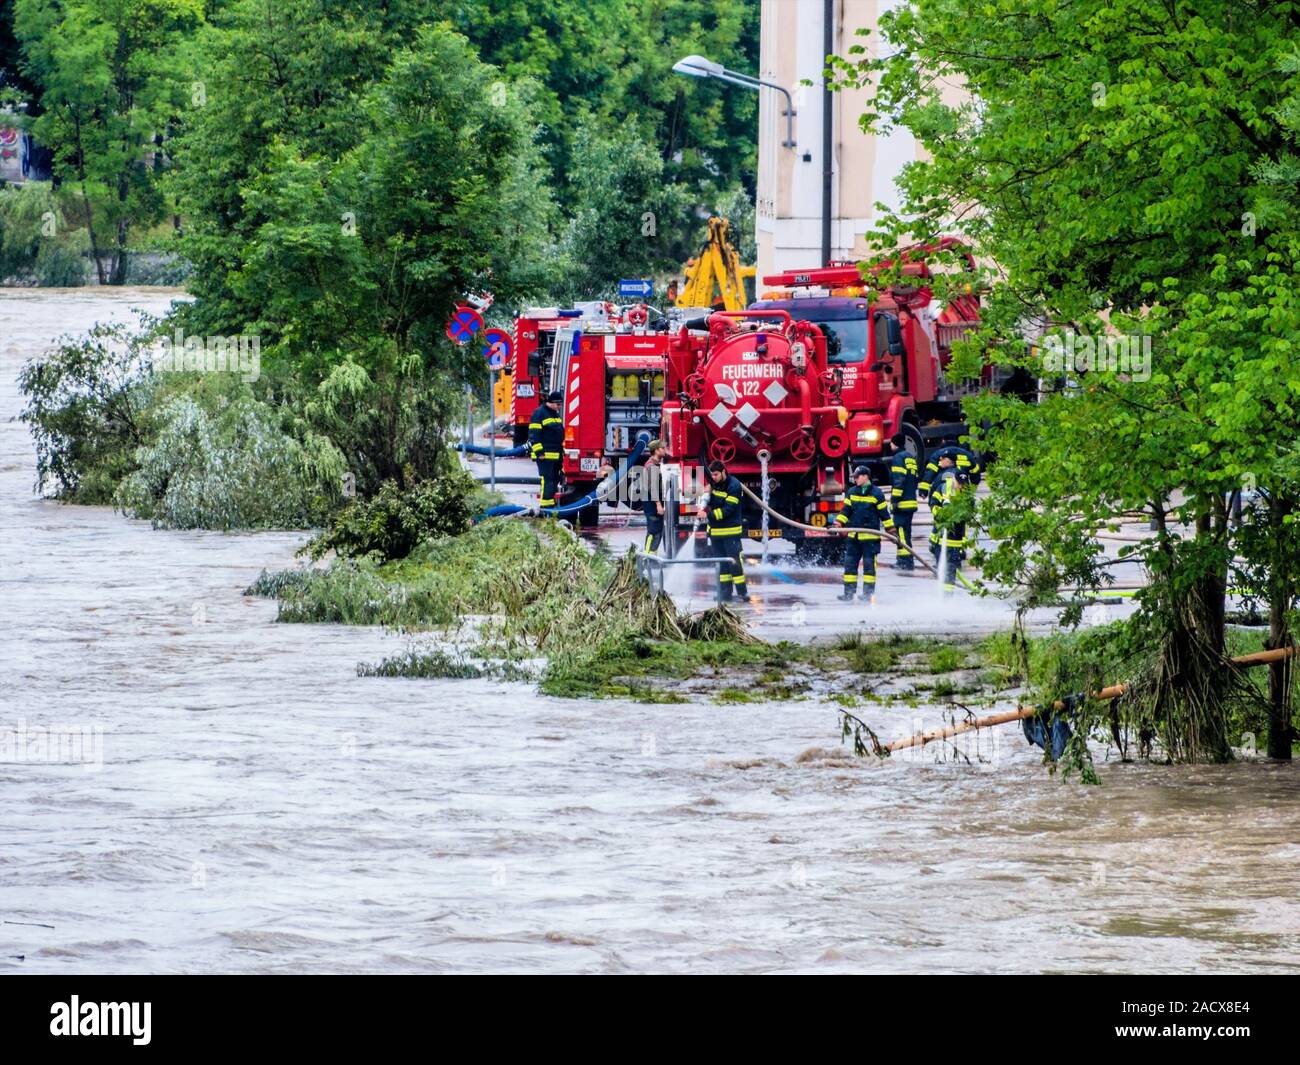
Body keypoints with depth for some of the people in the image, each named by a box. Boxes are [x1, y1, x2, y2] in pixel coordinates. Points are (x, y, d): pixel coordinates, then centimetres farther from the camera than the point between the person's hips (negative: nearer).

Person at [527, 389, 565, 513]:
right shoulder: (539, 414, -9)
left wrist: (562, 451, 27)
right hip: (545, 455, -9)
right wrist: (539, 452, -18)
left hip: (556, 455, 9)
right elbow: (534, 434, -14)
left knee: (555, 480, 11)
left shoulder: (556, 414, 19)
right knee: (547, 480, -13)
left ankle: (552, 504, 18)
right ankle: (545, 506, -15)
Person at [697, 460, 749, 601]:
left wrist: (709, 514, -25)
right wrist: (704, 506, -1)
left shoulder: (734, 486, -14)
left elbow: (728, 510, -20)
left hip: (730, 531, -7)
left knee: (734, 561, -8)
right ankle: (725, 591, 14)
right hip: (714, 530, 7)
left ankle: (742, 591, -6)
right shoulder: (714, 484, 9)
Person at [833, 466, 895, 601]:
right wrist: (838, 523, -2)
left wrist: (891, 530, 0)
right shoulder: (852, 492, 10)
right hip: (853, 536, 5)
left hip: (870, 537, -5)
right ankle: (849, 592, 11)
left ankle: (868, 592, 4)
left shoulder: (876, 493, -4)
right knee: (850, 563, 5)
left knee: (869, 564, -2)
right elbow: (846, 510, 12)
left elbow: (884, 513, 0)